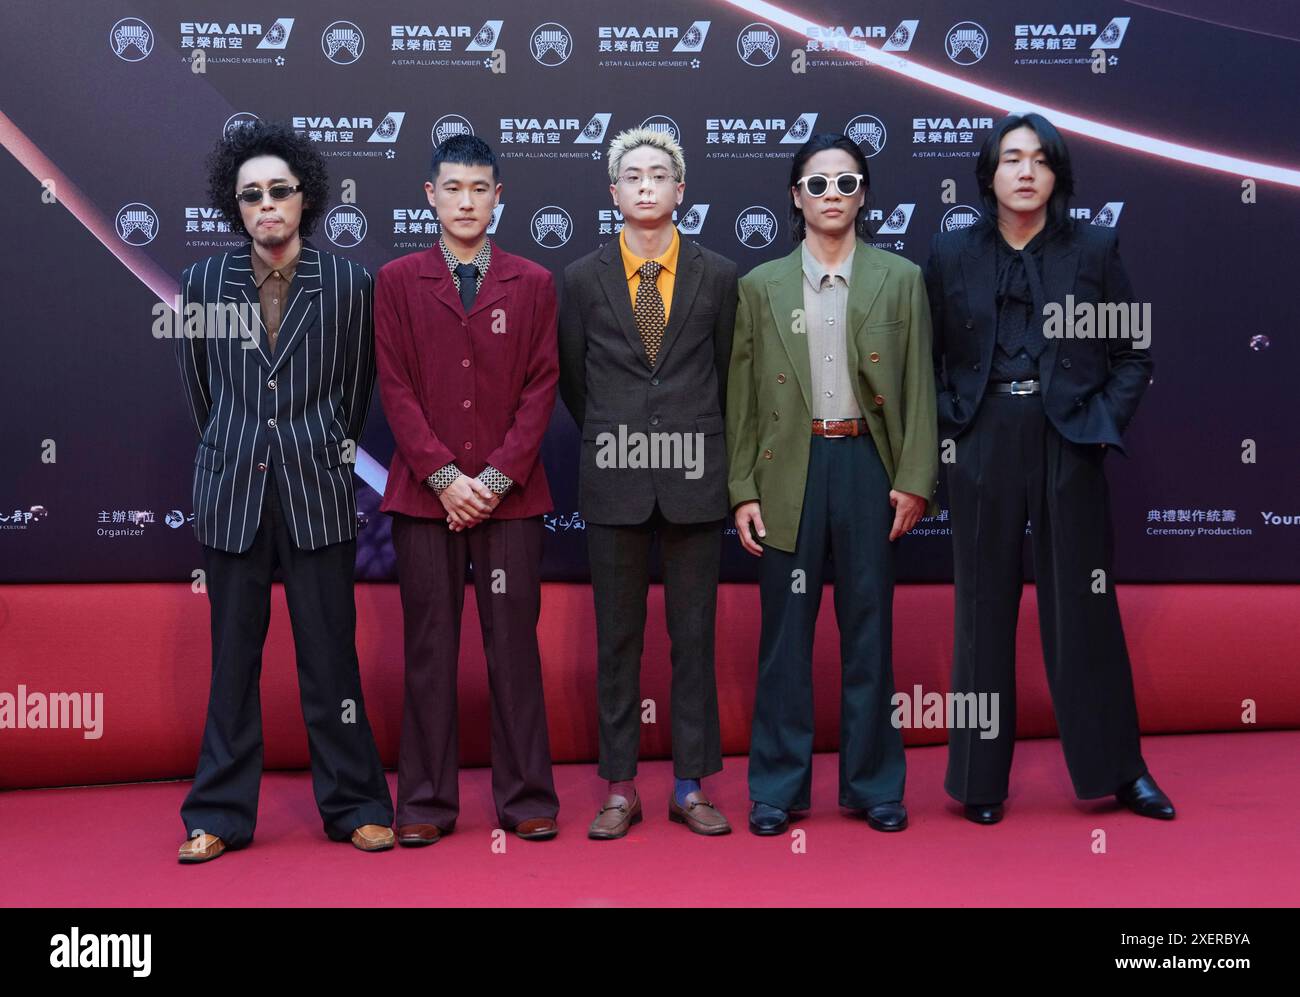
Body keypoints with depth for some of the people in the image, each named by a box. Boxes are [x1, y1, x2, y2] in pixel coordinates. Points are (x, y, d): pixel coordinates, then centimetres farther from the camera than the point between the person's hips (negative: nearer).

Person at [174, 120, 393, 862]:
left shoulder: (348, 283, 0)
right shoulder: (205, 282, 3)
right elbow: (199, 383, 14)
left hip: (317, 492, -1)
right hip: (233, 492, 1)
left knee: (330, 654, 3)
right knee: (234, 657, 8)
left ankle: (354, 806, 16)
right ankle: (221, 815, 17)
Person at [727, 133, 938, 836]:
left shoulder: (900, 279, 8)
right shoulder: (762, 286, 8)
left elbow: (918, 388, 5)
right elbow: (743, 398, 6)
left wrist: (914, 480, -4)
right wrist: (742, 491, 0)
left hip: (867, 465, 0)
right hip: (790, 469, 0)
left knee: (869, 627, 6)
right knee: (785, 629, 3)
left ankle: (873, 783, 18)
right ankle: (778, 786, 13)